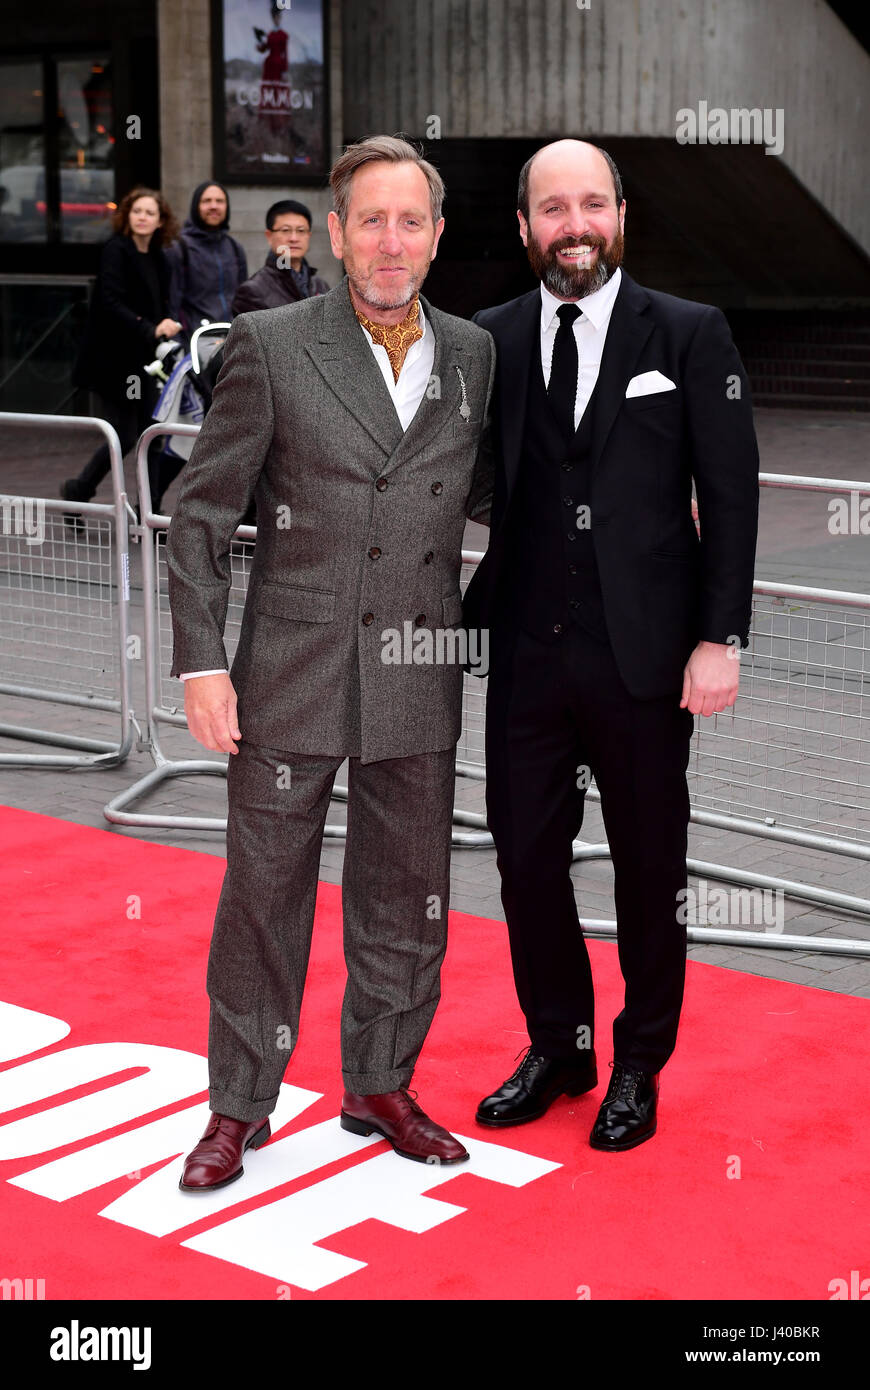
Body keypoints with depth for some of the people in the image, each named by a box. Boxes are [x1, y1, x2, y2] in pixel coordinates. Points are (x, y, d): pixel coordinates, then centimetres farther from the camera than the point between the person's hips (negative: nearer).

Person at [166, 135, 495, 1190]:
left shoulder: (473, 354, 7)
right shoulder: (270, 347, -5)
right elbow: (201, 515, -3)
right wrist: (200, 661, -9)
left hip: (419, 682, 4)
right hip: (293, 677, -3)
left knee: (405, 900, 13)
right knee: (265, 893, 6)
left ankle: (380, 1086, 32)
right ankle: (238, 1107, 23)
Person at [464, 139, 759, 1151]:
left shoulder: (690, 335, -2)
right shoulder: (490, 340, 5)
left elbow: (730, 497, -3)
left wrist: (721, 638, -9)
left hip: (644, 654, -2)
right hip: (527, 651, 3)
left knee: (648, 870, 10)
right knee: (526, 857, 10)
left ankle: (639, 1065, 28)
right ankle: (557, 1047, 31)